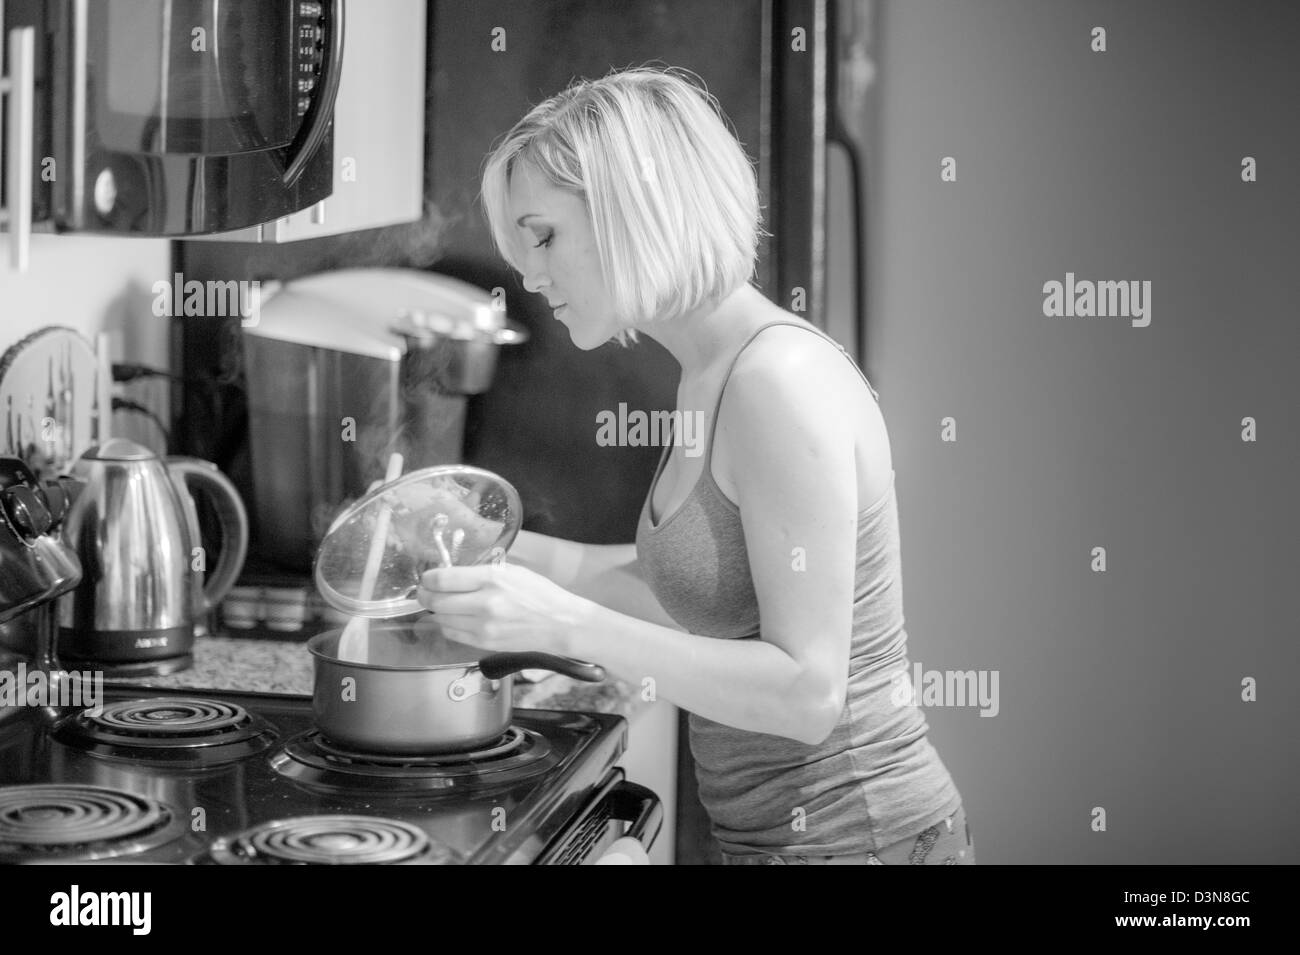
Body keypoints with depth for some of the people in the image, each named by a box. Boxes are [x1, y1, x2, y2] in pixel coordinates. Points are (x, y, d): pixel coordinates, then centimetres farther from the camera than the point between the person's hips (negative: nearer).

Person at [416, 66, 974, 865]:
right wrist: (526, 556, 8)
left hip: (853, 832, -8)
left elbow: (807, 692, -24)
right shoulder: (709, 378, 6)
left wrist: (565, 624, -28)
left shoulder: (780, 379, -21)